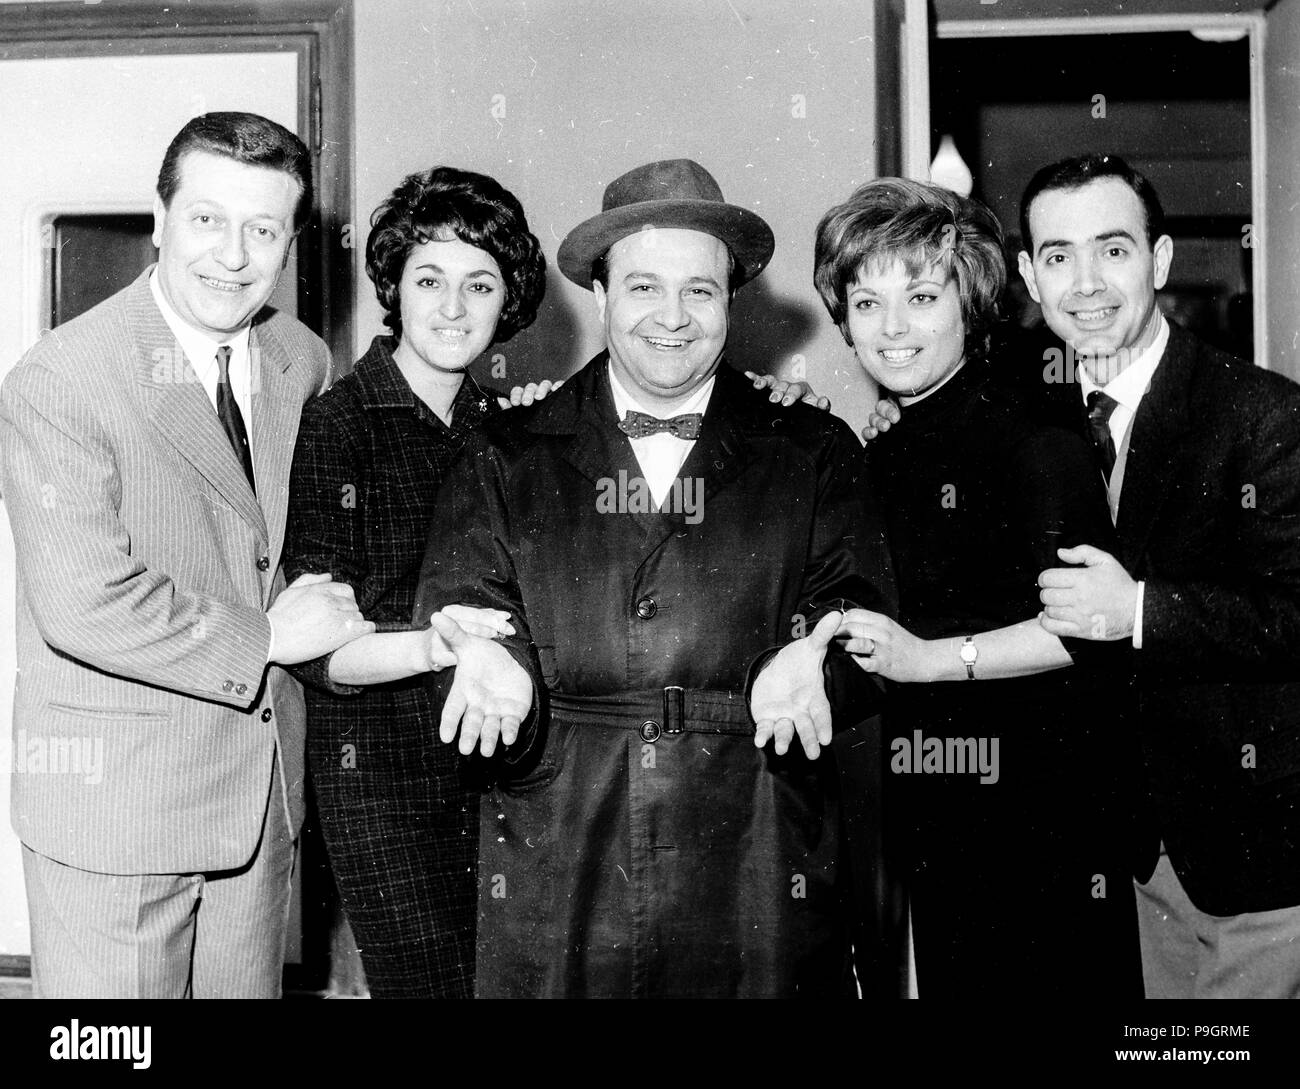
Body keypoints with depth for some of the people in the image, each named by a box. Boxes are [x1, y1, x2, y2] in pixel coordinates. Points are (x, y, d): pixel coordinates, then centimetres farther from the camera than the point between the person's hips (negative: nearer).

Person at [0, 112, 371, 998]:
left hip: (264, 788, 6)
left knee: (247, 986, 18)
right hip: (110, 794, -5)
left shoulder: (305, 363, 4)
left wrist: (318, 597, 1)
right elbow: (82, 605, -24)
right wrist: (263, 639, -15)